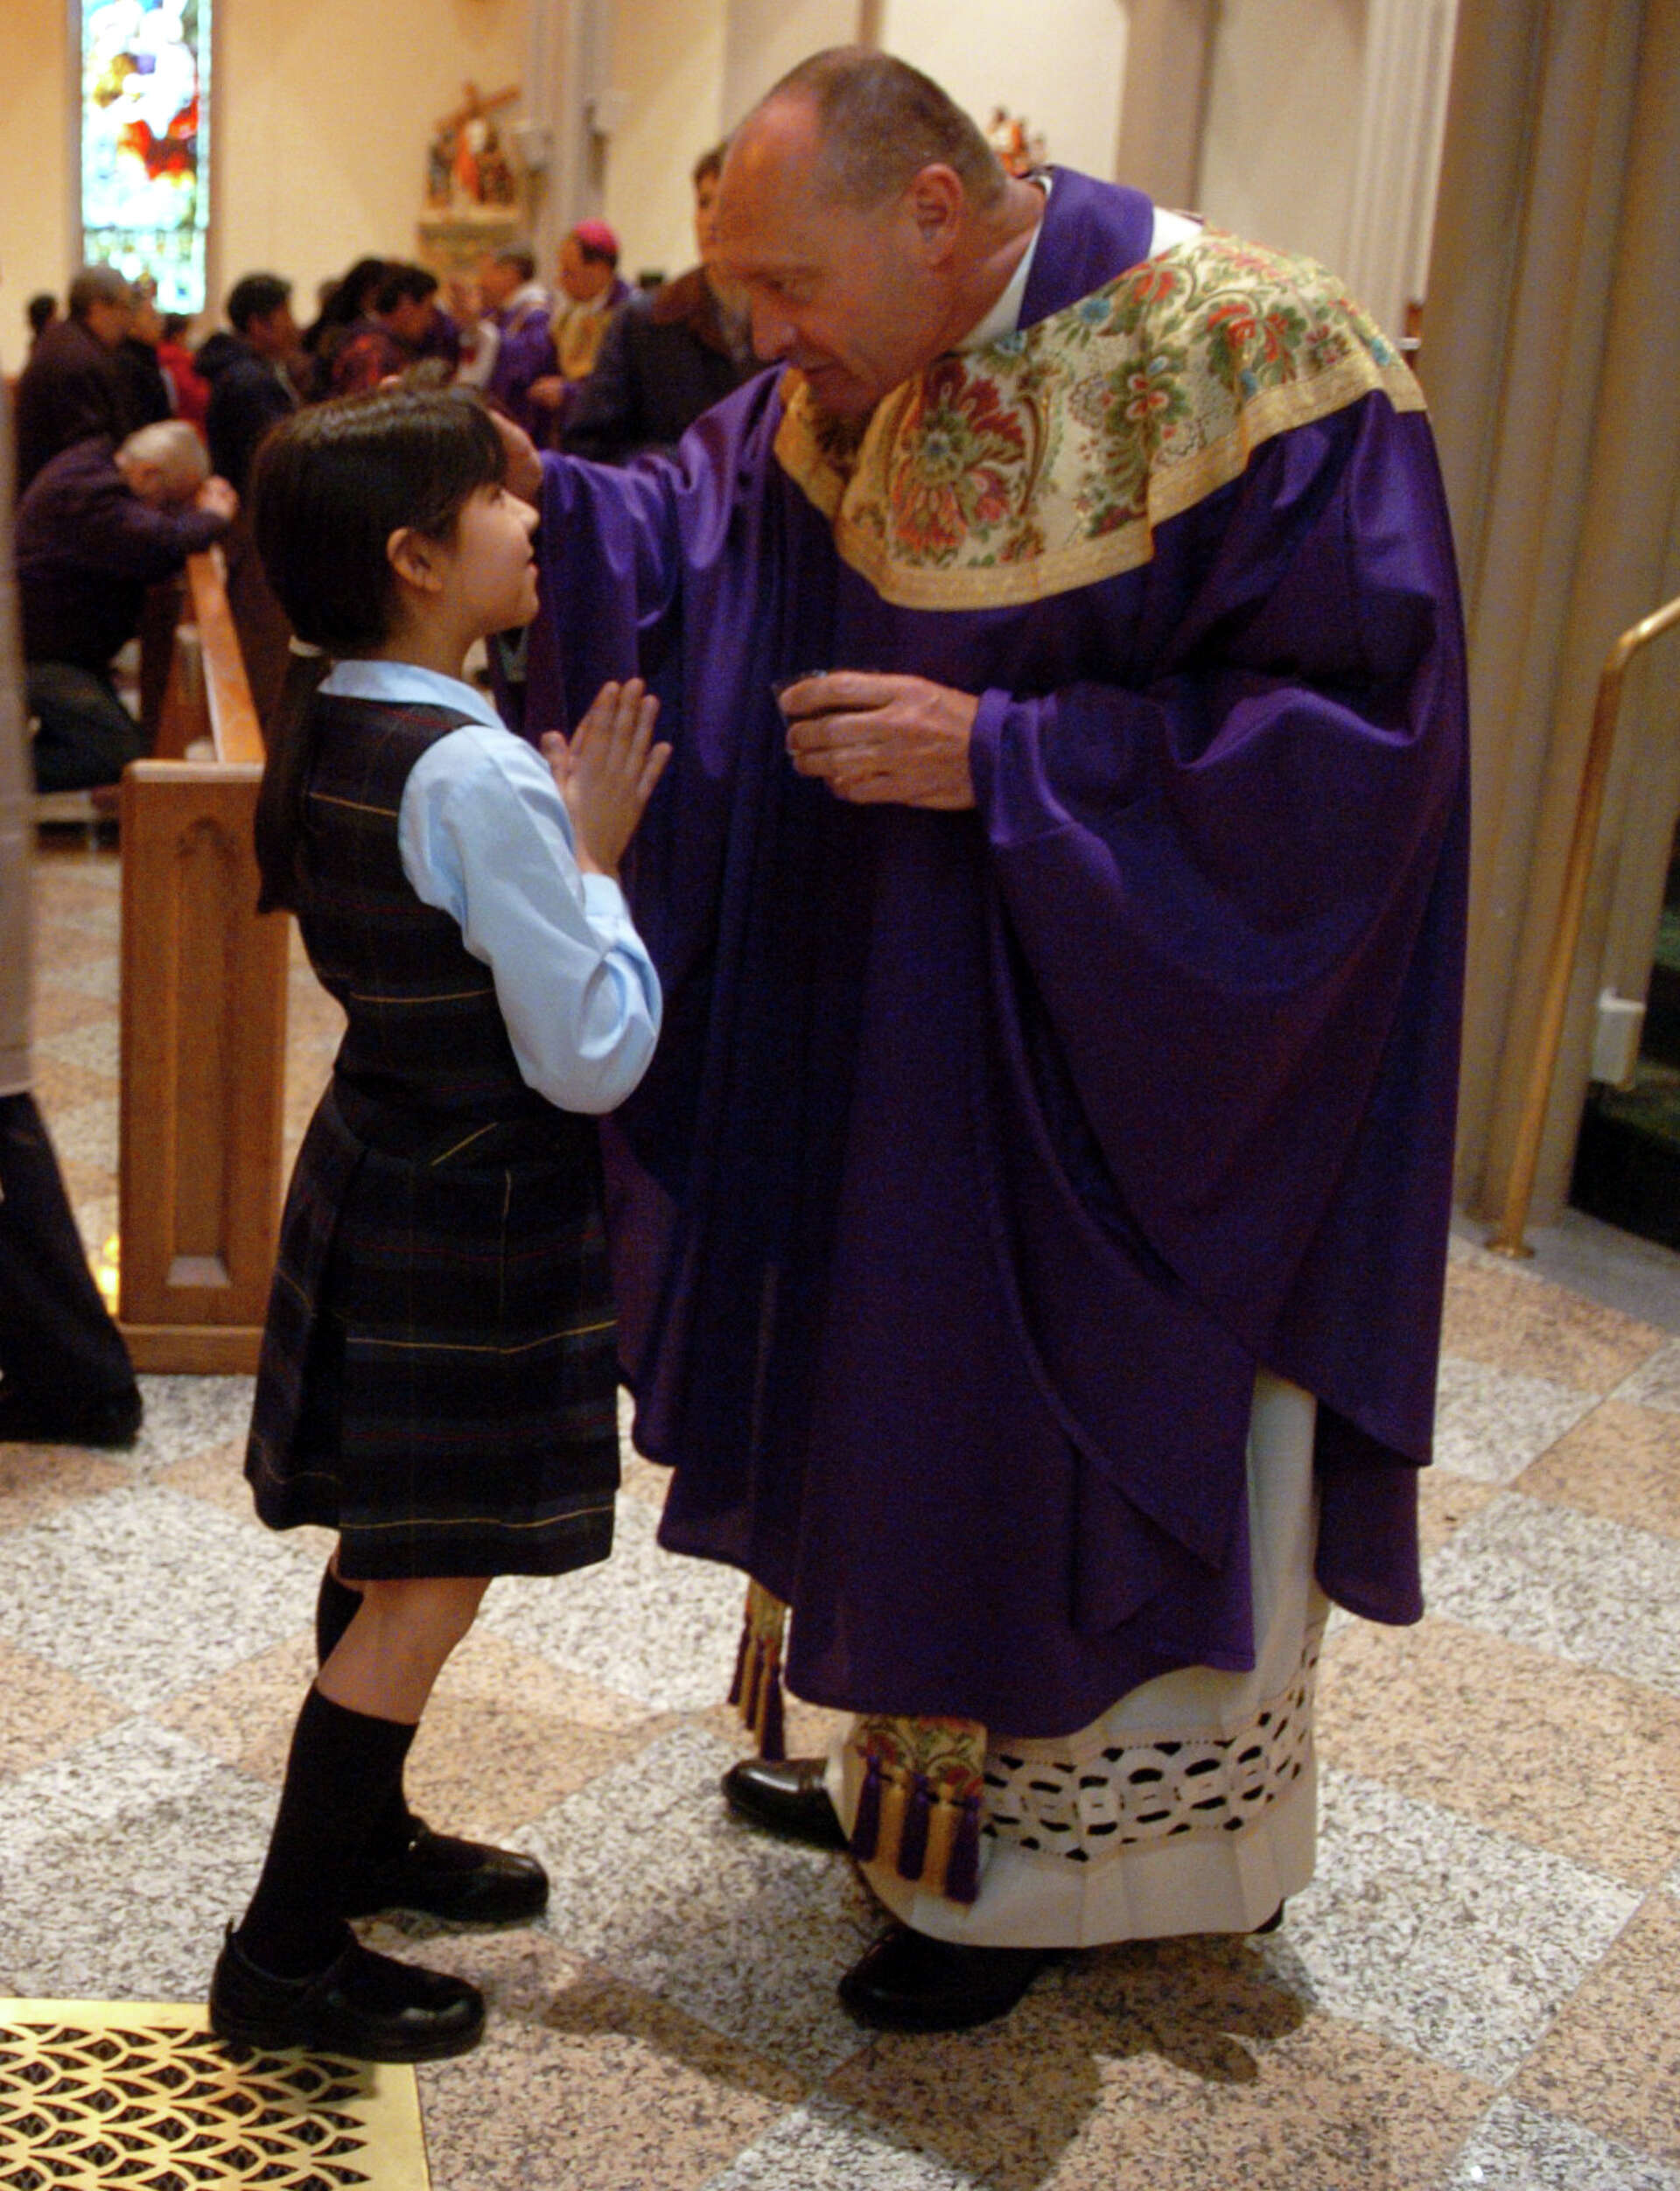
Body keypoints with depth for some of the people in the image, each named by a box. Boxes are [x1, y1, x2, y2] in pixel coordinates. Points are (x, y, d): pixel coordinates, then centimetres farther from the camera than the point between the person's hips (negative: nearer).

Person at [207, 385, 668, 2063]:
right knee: (431, 1587, 3)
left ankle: (360, 1833, 39)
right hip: (469, 1223, -9)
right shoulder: (480, 775, -25)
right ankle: (283, 1955, 14)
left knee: (389, 1551, 22)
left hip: (379, 1172, 9)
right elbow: (593, 1057, -23)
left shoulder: (329, 728, 3)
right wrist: (596, 852, -13)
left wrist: (555, 823, 6)